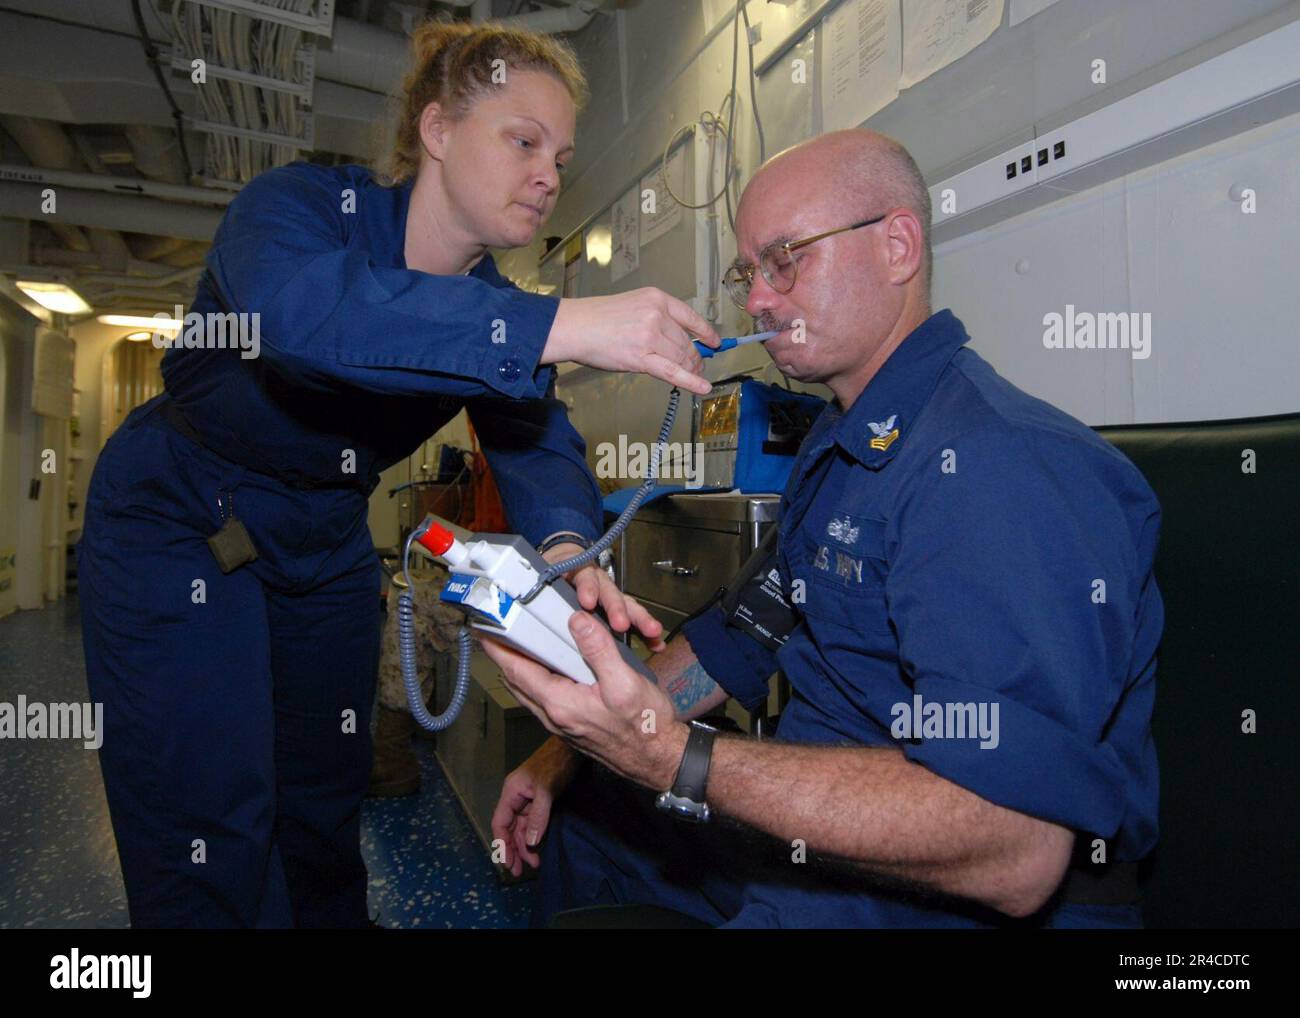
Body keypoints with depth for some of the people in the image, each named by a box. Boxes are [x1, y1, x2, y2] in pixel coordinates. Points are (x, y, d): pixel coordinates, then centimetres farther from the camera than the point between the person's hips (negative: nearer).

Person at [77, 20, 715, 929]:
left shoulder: (497, 307, -7)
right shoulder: (304, 205, -23)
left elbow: (536, 442, -22)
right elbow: (297, 310, -47)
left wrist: (566, 543, -44)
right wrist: (558, 327, -54)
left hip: (326, 548, 5)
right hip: (177, 526, -5)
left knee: (326, 816, 16)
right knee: (212, 850, -4)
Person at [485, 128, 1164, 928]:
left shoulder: (994, 464, -25)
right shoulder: (837, 445, 9)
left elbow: (1015, 857, -32)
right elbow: (741, 633, 15)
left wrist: (672, 758, -37)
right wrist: (568, 749, 10)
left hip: (942, 897, -8)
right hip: (811, 827, 9)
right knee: (569, 812, 18)